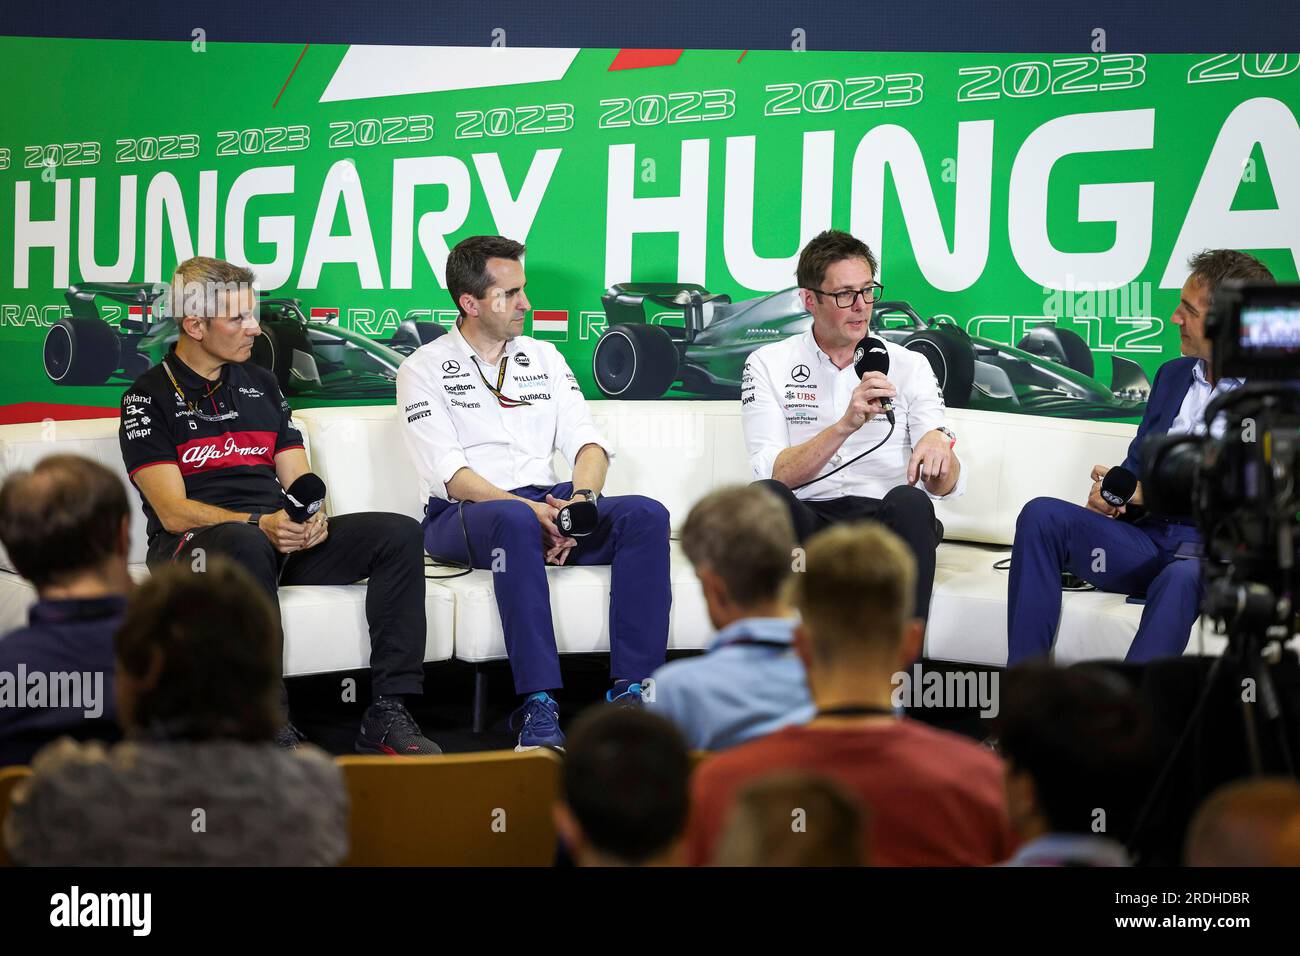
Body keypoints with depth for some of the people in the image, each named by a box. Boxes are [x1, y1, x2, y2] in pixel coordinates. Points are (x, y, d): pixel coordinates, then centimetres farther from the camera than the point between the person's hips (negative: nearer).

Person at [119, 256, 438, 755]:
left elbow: (300, 481, 17)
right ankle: (271, 731, -39)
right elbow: (173, 511, -10)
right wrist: (260, 524, -24)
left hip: (279, 536, 6)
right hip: (193, 545, -6)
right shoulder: (150, 397, 0)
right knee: (247, 545, -41)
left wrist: (313, 517, -9)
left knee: (399, 532, -15)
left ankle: (387, 713, -23)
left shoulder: (261, 384, 20)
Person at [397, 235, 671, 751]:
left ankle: (631, 690, -28)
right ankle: (538, 707, -42)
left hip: (547, 502, 5)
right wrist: (530, 510, -22)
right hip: (460, 515, -5)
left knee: (645, 515, -22)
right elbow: (450, 474, -8)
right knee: (515, 521, -40)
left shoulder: (545, 358, 20)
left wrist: (582, 499, -14)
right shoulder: (424, 369, 4)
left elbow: (588, 443, 10)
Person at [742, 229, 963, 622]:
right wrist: (846, 425, -21)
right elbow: (775, 474, -7)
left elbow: (947, 486, 2)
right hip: (806, 521, -1)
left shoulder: (909, 365, 11)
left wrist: (937, 443, -23)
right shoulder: (767, 365, 8)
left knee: (909, 502, -33)